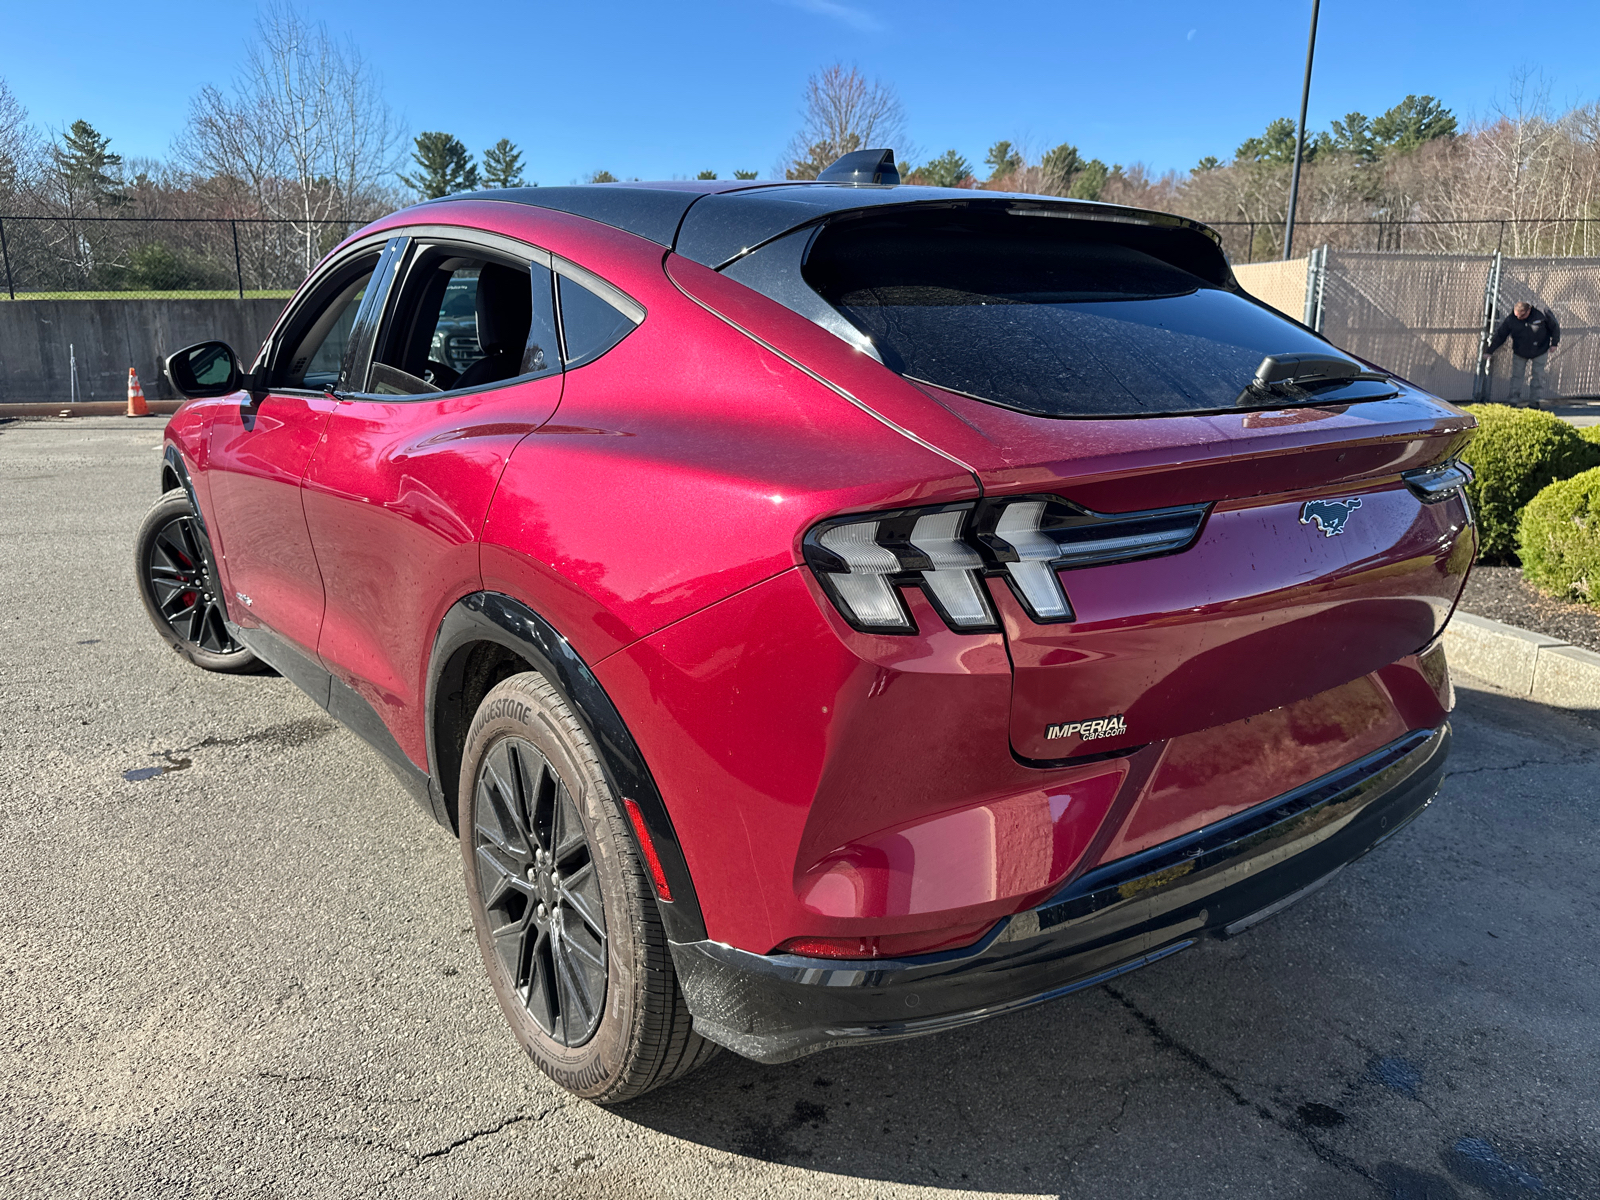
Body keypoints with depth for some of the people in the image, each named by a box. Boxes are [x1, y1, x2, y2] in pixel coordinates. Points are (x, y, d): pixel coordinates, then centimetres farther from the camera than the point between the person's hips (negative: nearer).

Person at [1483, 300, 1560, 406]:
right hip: (1519, 353, 1)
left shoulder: (1542, 315, -20)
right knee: (1516, 376, 1)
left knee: (1537, 376, 2)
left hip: (1539, 352, -1)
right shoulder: (1511, 320, -18)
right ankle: (1514, 400, 8)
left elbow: (1555, 327, -3)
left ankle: (1534, 401, 9)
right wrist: (1489, 351, -7)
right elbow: (1500, 336, -8)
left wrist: (1554, 343, -3)